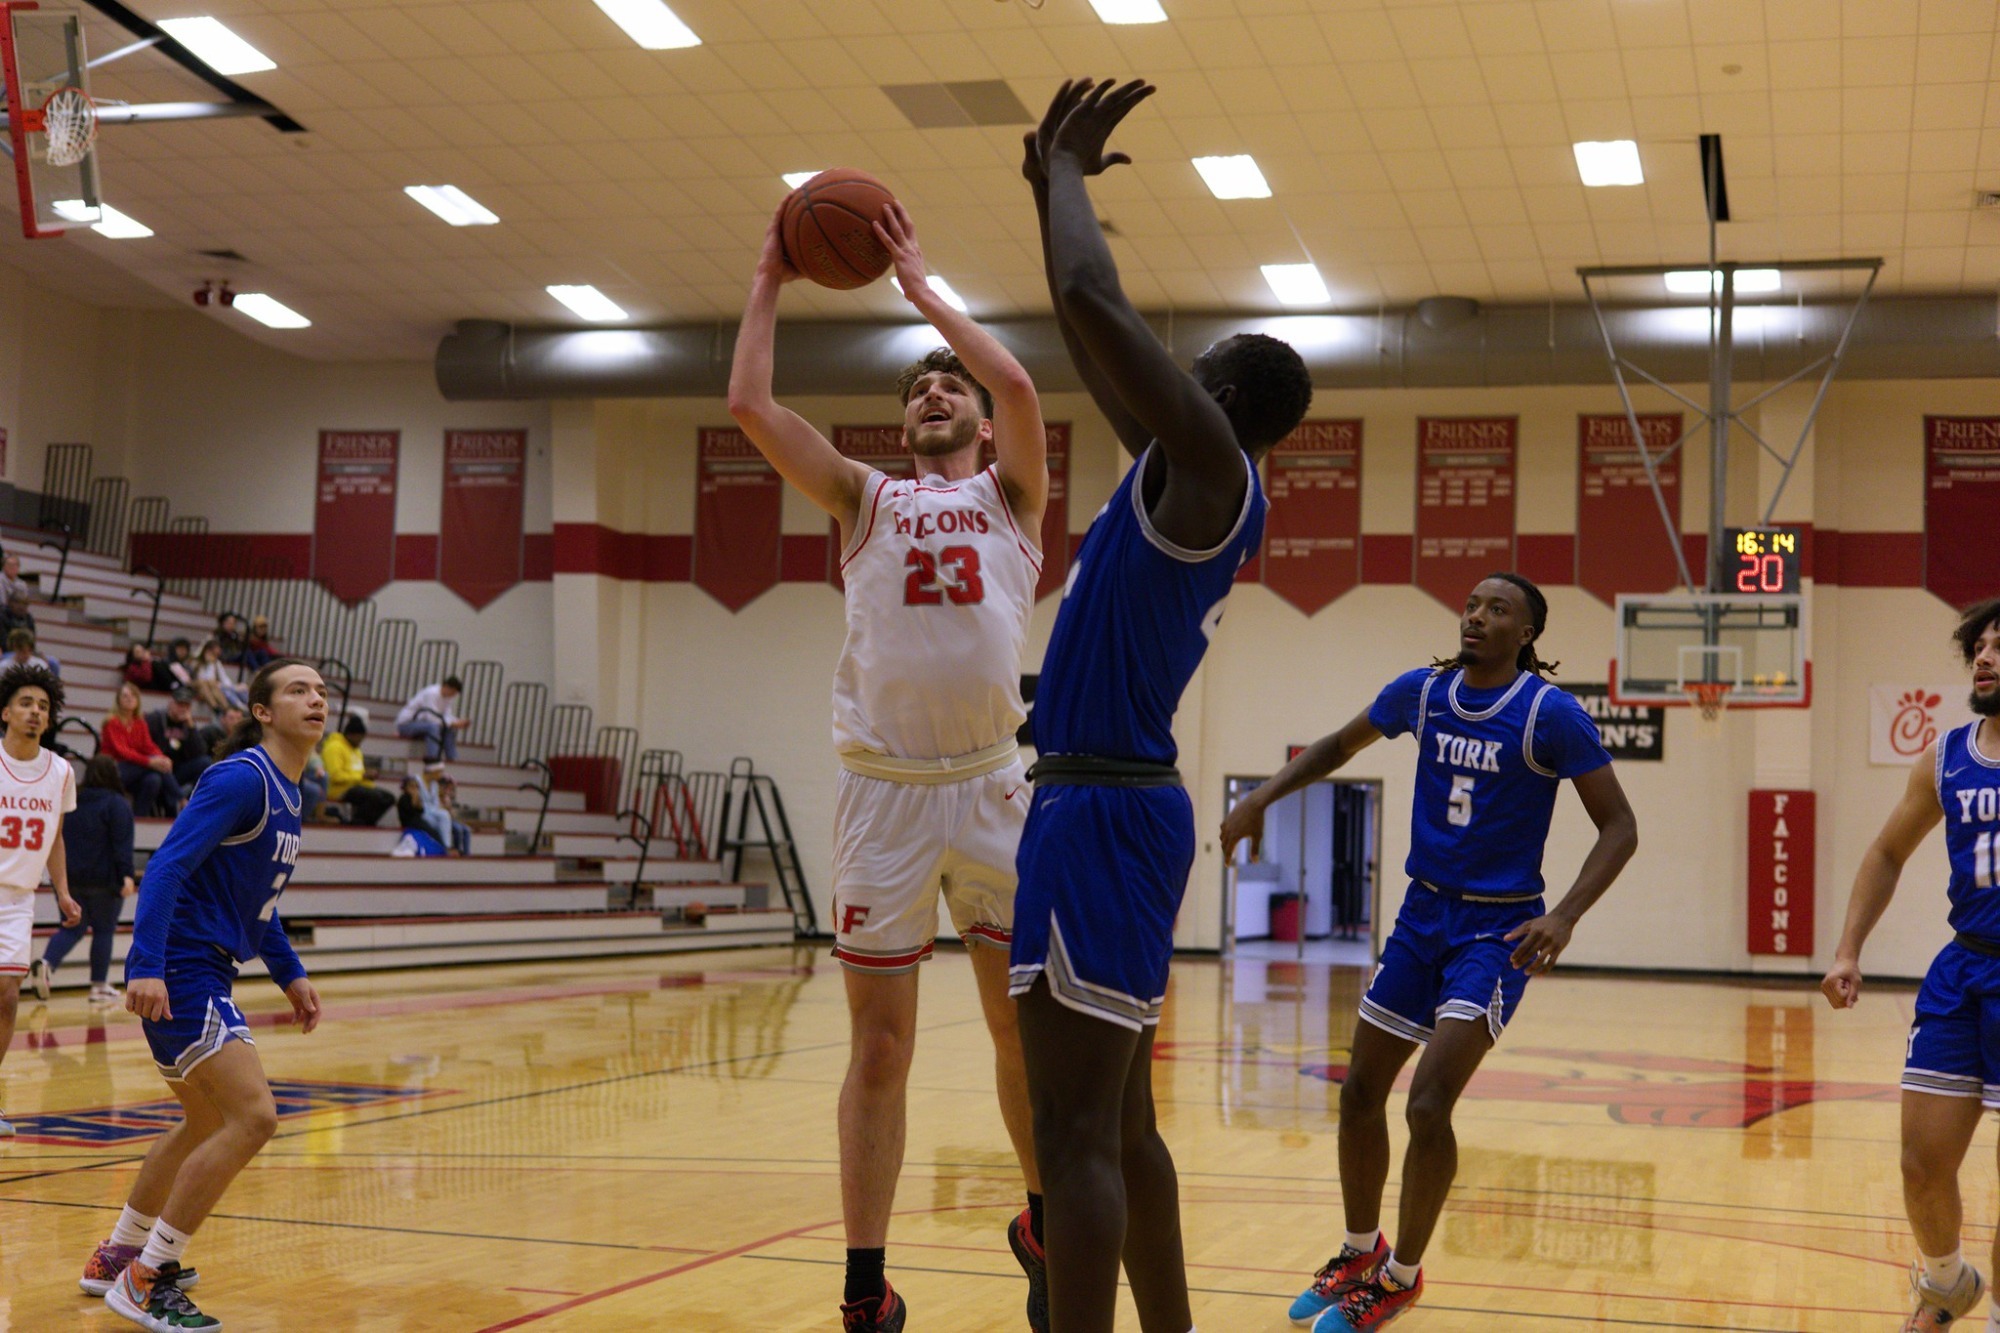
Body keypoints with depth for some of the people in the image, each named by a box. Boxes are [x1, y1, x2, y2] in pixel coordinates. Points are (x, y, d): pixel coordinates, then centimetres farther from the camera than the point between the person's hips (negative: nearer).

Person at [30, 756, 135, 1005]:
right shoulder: (117, 804, -7)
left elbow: (57, 839, 17)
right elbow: (122, 844, -16)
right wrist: (126, 876, -19)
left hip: (69, 879, 5)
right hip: (104, 879, -5)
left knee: (72, 928, 11)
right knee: (104, 930, 6)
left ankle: (46, 963, -14)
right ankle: (99, 986, 9)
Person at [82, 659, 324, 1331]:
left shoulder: (288, 793, 13)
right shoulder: (240, 778, -16)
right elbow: (166, 868, -24)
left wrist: (290, 974, 20)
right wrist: (147, 967, -32)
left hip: (204, 973, 11)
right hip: (176, 973, -11)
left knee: (206, 1124, 24)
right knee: (254, 1116, -17)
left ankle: (116, 1257, 40)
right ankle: (144, 1279, -8)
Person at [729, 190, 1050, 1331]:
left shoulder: (1011, 497, 10)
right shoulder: (867, 501, 13)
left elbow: (1019, 383, -9)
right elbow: (751, 405, 3)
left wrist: (920, 284, -1)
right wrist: (771, 284, 10)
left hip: (990, 789, 0)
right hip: (884, 794, 1)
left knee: (1025, 1028, 8)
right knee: (880, 1047, 2)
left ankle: (1044, 1224, 30)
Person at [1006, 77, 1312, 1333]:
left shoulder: (1212, 467, -10)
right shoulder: (1191, 478, 16)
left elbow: (1096, 301, -18)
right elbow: (1099, 345, 27)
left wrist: (1065, 168, -2)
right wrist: (1053, 183, 27)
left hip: (1104, 813, -10)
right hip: (1112, 806, 10)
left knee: (1078, 1134, -11)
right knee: (1120, 1124, 15)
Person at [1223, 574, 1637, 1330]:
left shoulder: (1552, 714, -15)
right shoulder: (1422, 692, 0)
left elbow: (1619, 827, -13)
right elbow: (1341, 745, 17)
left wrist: (1564, 917, -27)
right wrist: (1263, 798, 3)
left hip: (1498, 929, -6)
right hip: (1423, 913, 6)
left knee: (1429, 1105, -17)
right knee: (1359, 1095, 10)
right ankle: (1361, 1252, 32)